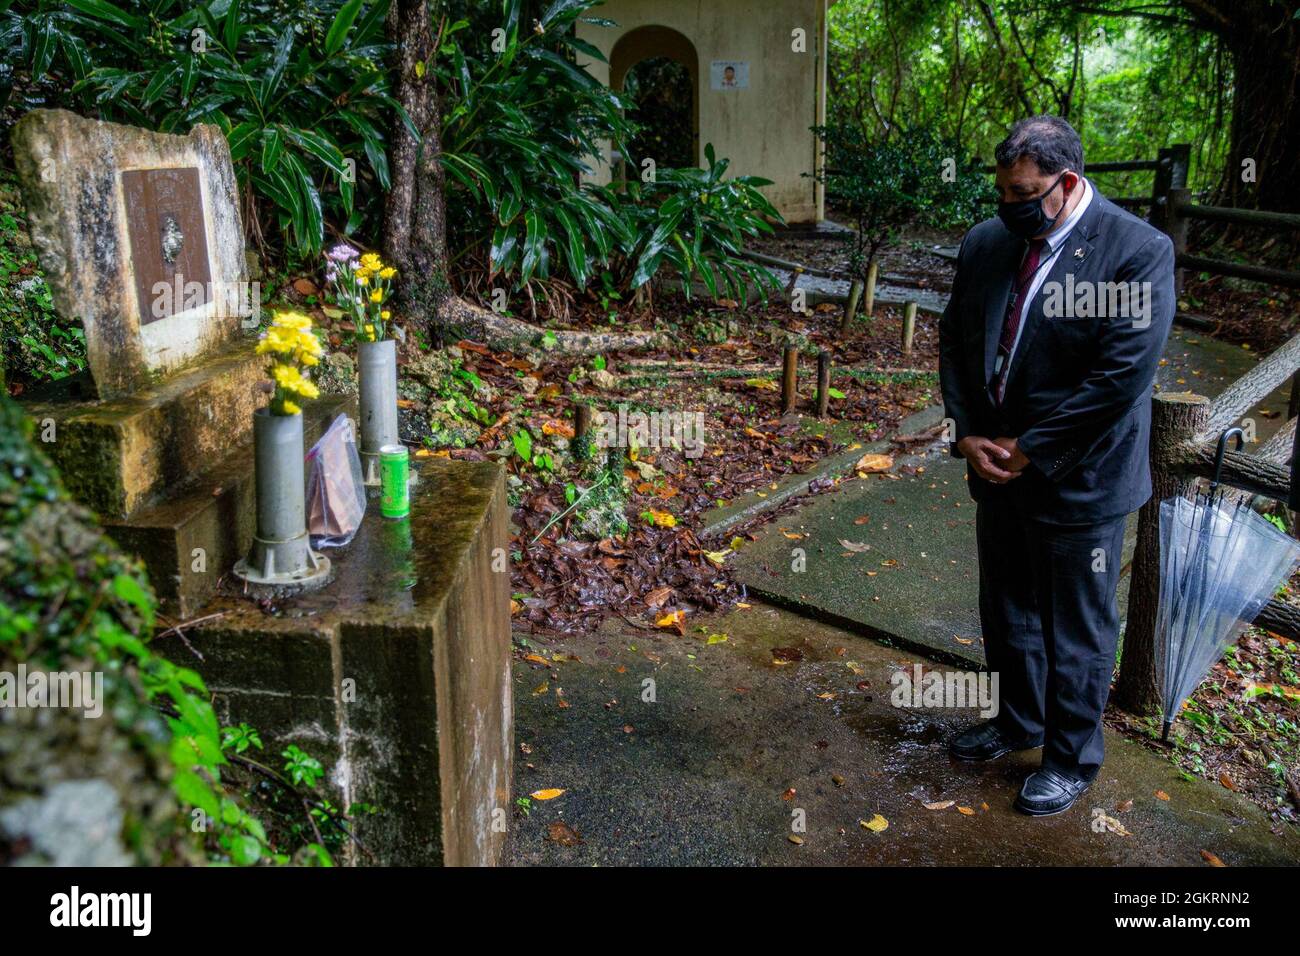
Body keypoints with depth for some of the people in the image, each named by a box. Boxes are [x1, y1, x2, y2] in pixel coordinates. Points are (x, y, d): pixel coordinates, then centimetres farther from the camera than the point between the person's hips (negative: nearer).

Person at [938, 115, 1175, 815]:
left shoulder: (1138, 251, -17)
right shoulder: (984, 243, 1)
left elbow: (1124, 374, -22)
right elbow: (955, 343, 6)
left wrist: (1030, 451, -19)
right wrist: (967, 435, -6)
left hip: (1078, 479, -6)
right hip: (998, 468, 6)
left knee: (1076, 628, 10)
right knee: (1005, 609, 21)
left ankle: (1072, 759, 31)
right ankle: (1019, 721, 45)